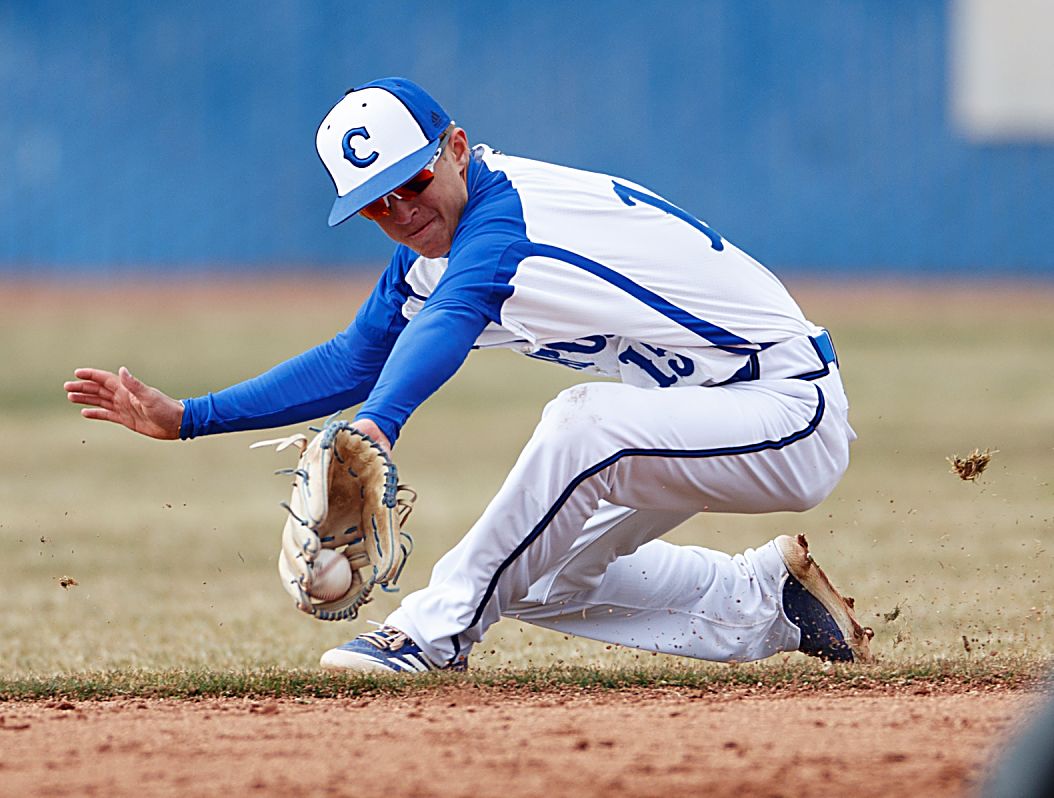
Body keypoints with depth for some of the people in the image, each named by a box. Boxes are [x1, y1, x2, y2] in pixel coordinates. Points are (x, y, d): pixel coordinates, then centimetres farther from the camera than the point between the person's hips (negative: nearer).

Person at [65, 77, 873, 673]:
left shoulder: (504, 211, -26)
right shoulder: (429, 257, 3)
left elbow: (447, 327, -44)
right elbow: (357, 359, 15)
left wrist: (373, 426, -62)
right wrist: (185, 418, 9)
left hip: (792, 415, -10)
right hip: (699, 418, 10)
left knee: (587, 420, -34)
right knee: (538, 578, 11)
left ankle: (439, 627, -20)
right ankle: (767, 601, 21)